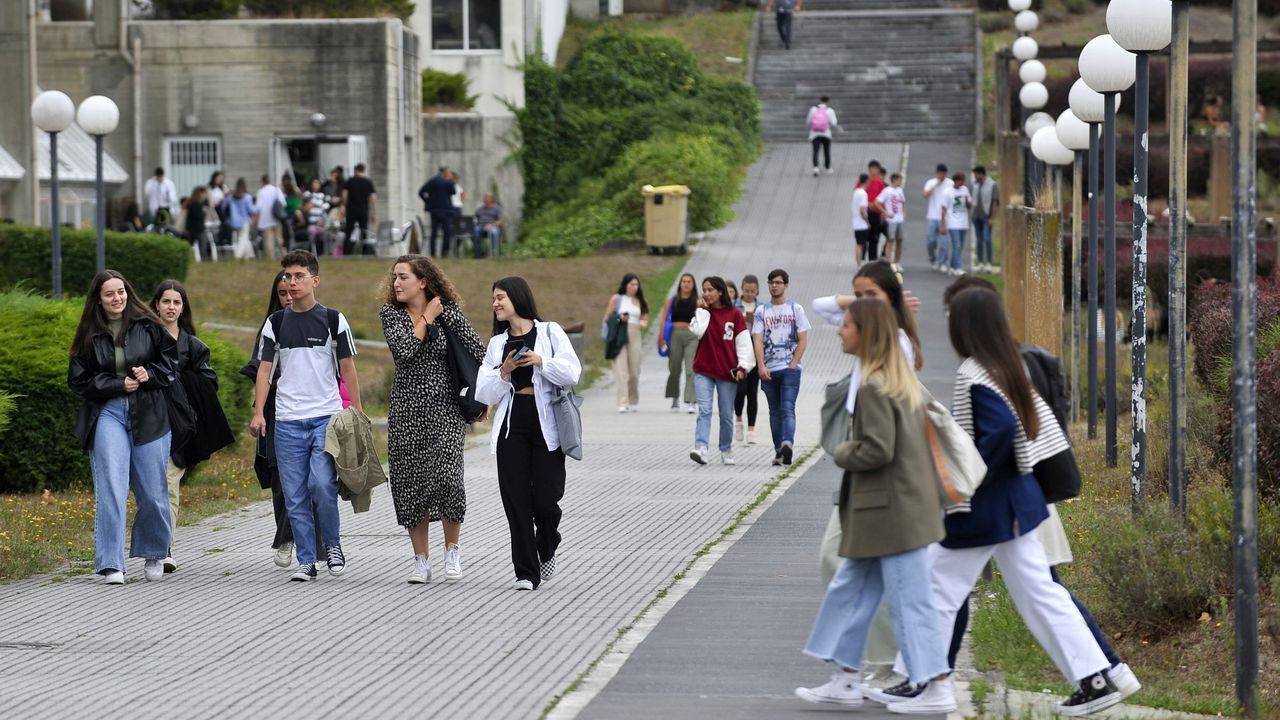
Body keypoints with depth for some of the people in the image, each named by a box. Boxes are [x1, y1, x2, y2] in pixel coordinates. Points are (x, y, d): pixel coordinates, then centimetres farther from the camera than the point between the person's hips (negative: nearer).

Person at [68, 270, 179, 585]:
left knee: (153, 493, 3)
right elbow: (79, 380, 4)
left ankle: (154, 555, 27)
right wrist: (118, 385, -8)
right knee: (110, 490, -11)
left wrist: (150, 374, -9)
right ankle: (110, 564, -12)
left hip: (149, 415, 0)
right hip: (107, 414, 0)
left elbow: (172, 358, 10)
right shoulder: (89, 335, 4)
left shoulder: (148, 326, 3)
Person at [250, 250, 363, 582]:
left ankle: (332, 545, 6)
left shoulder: (333, 320, 4)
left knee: (322, 485, -17)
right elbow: (264, 369, 7)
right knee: (295, 495, 1)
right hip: (288, 421, 3)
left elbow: (348, 368, 6)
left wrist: (357, 413, 0)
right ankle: (306, 561, 7)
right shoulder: (275, 323, 9)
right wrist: (258, 413, -3)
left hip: (327, 417, -3)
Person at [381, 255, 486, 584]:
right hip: (406, 408, 3)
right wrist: (427, 317, -8)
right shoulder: (390, 312, 3)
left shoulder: (448, 313, -2)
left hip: (445, 408, -3)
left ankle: (452, 549, 5)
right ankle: (421, 560, 10)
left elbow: (479, 354, 1)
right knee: (409, 482, 1)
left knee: (445, 475, -16)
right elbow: (403, 348, -14)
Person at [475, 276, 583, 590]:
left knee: (545, 498, -6)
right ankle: (526, 573, 1)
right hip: (511, 427, 3)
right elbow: (484, 394, 9)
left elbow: (572, 372, -5)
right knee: (517, 501, -4)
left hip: (545, 423, -3)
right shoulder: (497, 344, 15)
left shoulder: (549, 332, 5)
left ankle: (548, 551, 24)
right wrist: (503, 373, -8)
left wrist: (542, 361, -17)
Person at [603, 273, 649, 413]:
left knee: (634, 371, 4)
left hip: (634, 336, 3)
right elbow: (607, 318, 6)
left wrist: (643, 324, -7)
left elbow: (645, 320, 16)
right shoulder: (616, 299, 6)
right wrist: (619, 318, -12)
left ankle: (633, 402, 20)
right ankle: (623, 403, -17)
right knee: (620, 369, -12)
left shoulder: (640, 302, 14)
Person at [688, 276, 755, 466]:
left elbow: (744, 342, -2)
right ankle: (700, 449, -24)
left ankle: (726, 451, 22)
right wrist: (702, 310, -8)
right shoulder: (703, 312, 7)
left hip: (727, 372, -1)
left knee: (726, 415, 8)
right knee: (704, 411, -13)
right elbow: (696, 332, -11)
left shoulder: (734, 315, 0)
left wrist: (743, 366, -11)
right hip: (703, 371, 1)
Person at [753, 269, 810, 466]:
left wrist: (792, 365, -8)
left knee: (787, 409, -15)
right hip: (768, 370, 3)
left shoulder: (795, 309, 5)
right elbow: (758, 341, 1)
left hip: (790, 369, -3)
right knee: (775, 411, 6)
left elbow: (803, 341, 2)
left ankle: (787, 444, -31)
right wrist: (761, 367, -12)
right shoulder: (762, 311, 9)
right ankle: (779, 452, 9)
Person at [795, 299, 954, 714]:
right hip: (899, 505, 10)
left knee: (908, 601, -4)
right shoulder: (901, 379, 12)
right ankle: (845, 681, 20)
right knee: (850, 590, 16)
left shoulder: (873, 386, -17)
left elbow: (877, 450, -22)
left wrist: (843, 454, -5)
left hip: (892, 510, -10)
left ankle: (937, 688, 0)